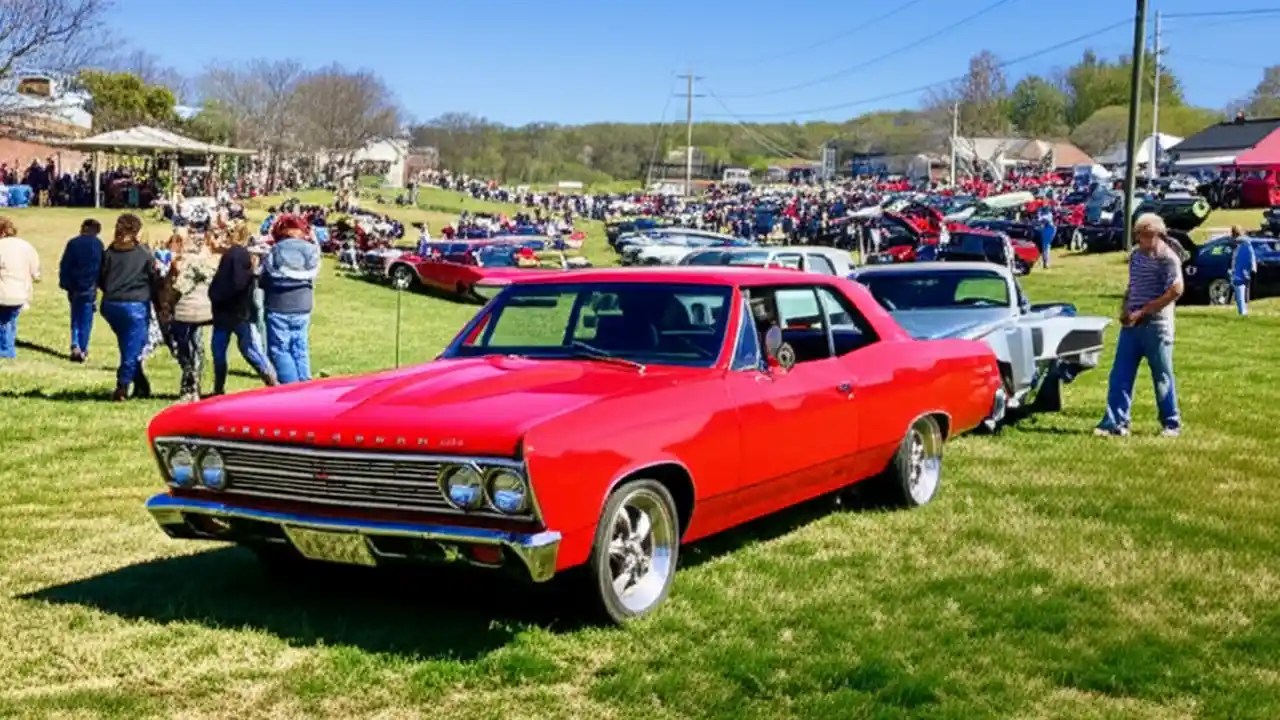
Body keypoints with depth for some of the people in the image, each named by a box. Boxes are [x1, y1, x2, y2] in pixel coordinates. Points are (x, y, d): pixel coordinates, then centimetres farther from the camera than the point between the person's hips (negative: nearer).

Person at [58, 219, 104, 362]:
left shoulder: (73, 243, 2)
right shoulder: (97, 244, -2)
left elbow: (64, 265, 1)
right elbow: (102, 266, -4)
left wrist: (65, 283, 5)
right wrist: (99, 283, 2)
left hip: (74, 287, 2)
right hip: (89, 287, -2)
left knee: (75, 318, 14)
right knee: (86, 320, 3)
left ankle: (75, 346, -1)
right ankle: (83, 350, 0)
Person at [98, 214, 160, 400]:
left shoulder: (109, 252, 3)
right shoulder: (144, 253, -6)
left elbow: (100, 279, 8)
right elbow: (155, 280, 0)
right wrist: (159, 303, 14)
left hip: (111, 305, 4)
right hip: (136, 306, -4)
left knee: (129, 347, 17)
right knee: (132, 348, 2)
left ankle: (141, 385, 19)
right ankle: (122, 386, -6)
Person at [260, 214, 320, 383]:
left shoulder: (275, 251, -7)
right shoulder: (311, 250, -1)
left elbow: (263, 278, -2)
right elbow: (312, 276, 3)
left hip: (278, 308, -3)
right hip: (303, 307, 3)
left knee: (279, 350, 4)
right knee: (301, 349, 14)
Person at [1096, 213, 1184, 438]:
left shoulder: (1167, 258, -10)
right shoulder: (1136, 255, 11)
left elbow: (1176, 291, -17)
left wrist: (1142, 312, -17)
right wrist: (1124, 308, 2)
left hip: (1157, 324, -6)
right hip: (1131, 324, 6)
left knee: (1162, 376, 4)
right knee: (1120, 375, 2)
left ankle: (1172, 424, 16)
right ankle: (1115, 423, 6)